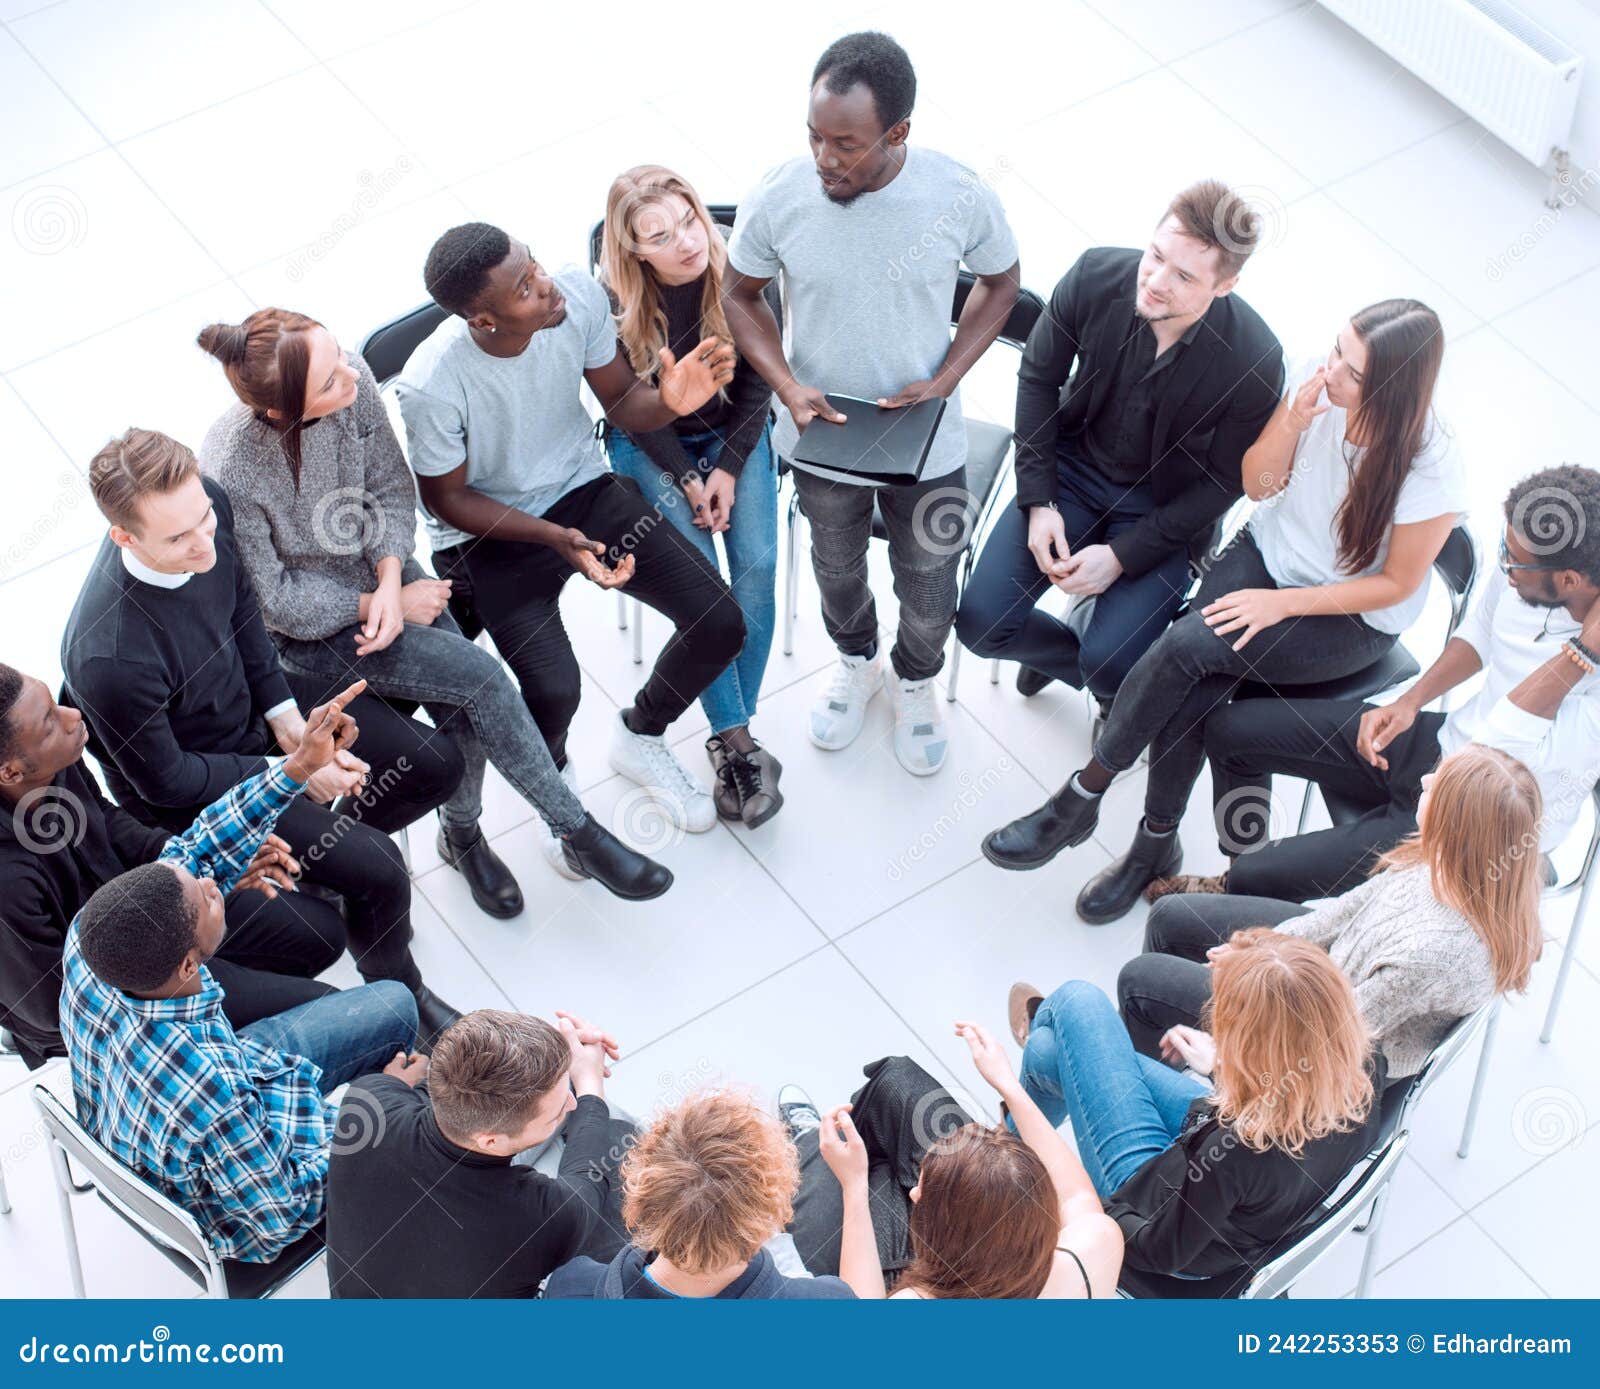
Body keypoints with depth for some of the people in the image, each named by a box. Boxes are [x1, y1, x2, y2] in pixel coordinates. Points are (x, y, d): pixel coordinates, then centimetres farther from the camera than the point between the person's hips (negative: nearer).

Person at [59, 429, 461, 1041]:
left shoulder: (209, 505, -22)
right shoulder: (108, 657, -41)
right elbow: (165, 781, -23)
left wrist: (286, 717, -5)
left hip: (254, 706, 7)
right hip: (191, 794, -7)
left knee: (435, 765, 4)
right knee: (377, 869, -14)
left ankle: (325, 848, 28)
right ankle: (398, 990, 17)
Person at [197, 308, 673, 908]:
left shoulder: (352, 378, -19)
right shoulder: (231, 473, -33)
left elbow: (390, 486, -3)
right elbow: (274, 601, -19)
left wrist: (391, 579, -16)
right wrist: (380, 604, -16)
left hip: (378, 569, 5)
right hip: (310, 632, -5)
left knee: (465, 708, -13)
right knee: (480, 676, -18)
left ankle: (461, 836, 17)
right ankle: (577, 834, -3)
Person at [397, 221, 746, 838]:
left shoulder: (578, 296, -19)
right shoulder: (431, 386, -30)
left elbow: (620, 401, -2)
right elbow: (447, 498, -14)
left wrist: (667, 401, -27)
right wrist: (555, 537, -27)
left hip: (585, 491, 4)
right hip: (488, 535, -4)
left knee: (721, 624, -8)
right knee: (553, 692, -24)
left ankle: (639, 738, 24)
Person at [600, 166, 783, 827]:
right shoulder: (614, 301, -21)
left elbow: (757, 382, -5)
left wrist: (728, 468, -12)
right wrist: (687, 480, -15)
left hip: (733, 432, 2)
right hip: (651, 444, -2)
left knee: (757, 562, -17)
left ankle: (730, 738, -12)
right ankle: (738, 741, -19)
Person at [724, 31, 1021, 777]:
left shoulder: (961, 199, -25)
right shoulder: (777, 199, -24)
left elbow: (1001, 282, -4)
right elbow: (740, 296, -5)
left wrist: (945, 380, -17)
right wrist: (787, 385, -21)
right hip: (821, 437, 1)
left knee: (928, 593, 20)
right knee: (837, 569, 28)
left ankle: (914, 679, 54)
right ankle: (855, 660, 60)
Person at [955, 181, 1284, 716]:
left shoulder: (1254, 361, -26)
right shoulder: (1096, 276, -19)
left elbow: (1225, 481, -12)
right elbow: (1039, 378, -2)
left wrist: (1123, 555, -16)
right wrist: (1039, 502, -8)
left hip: (1163, 512, -3)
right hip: (1073, 469, 3)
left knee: (1110, 669, -20)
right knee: (980, 622, -11)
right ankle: (1073, 655, 23)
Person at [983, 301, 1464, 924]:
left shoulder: (1430, 472, -26)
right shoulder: (1317, 381, -15)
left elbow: (1397, 583, -13)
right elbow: (1257, 484, -2)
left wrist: (1281, 603, -19)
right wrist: (1291, 422, -23)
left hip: (1353, 620, -4)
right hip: (1269, 551, 4)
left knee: (1186, 645, -26)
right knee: (1191, 690, -23)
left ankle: (1081, 796, -10)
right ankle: (1156, 845, -3)